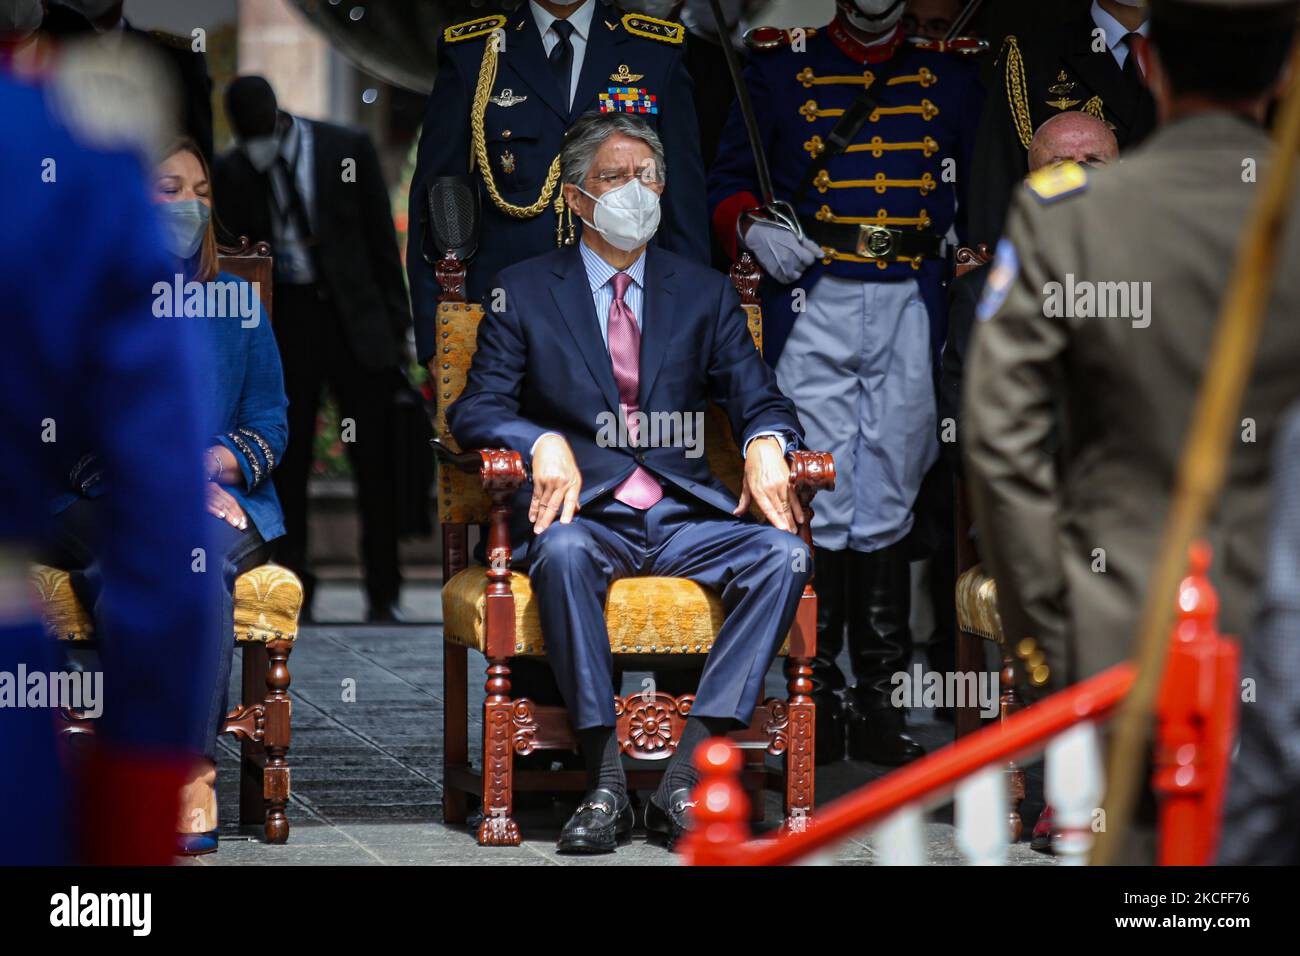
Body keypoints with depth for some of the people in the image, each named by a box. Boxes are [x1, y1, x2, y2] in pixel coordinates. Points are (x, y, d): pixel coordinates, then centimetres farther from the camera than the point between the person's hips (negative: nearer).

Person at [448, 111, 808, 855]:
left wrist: (766, 443, -15)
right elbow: (477, 409, 3)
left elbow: (760, 399, 10)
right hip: (586, 511, -2)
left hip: (684, 517, 2)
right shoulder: (524, 291, 10)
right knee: (563, 551, -38)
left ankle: (684, 777, -32)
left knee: (784, 554, -27)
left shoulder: (705, 293, 16)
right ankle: (605, 784, -36)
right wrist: (543, 443, -19)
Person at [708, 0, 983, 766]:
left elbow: (979, 185, 16)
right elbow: (729, 180, 10)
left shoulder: (950, 74, 13)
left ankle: (880, 702, 8)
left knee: (889, 504, 3)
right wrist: (754, 229, -10)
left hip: (909, 308, 2)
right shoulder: (781, 65, 9)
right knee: (819, 503, -5)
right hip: (812, 305, -2)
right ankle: (818, 698, 1)